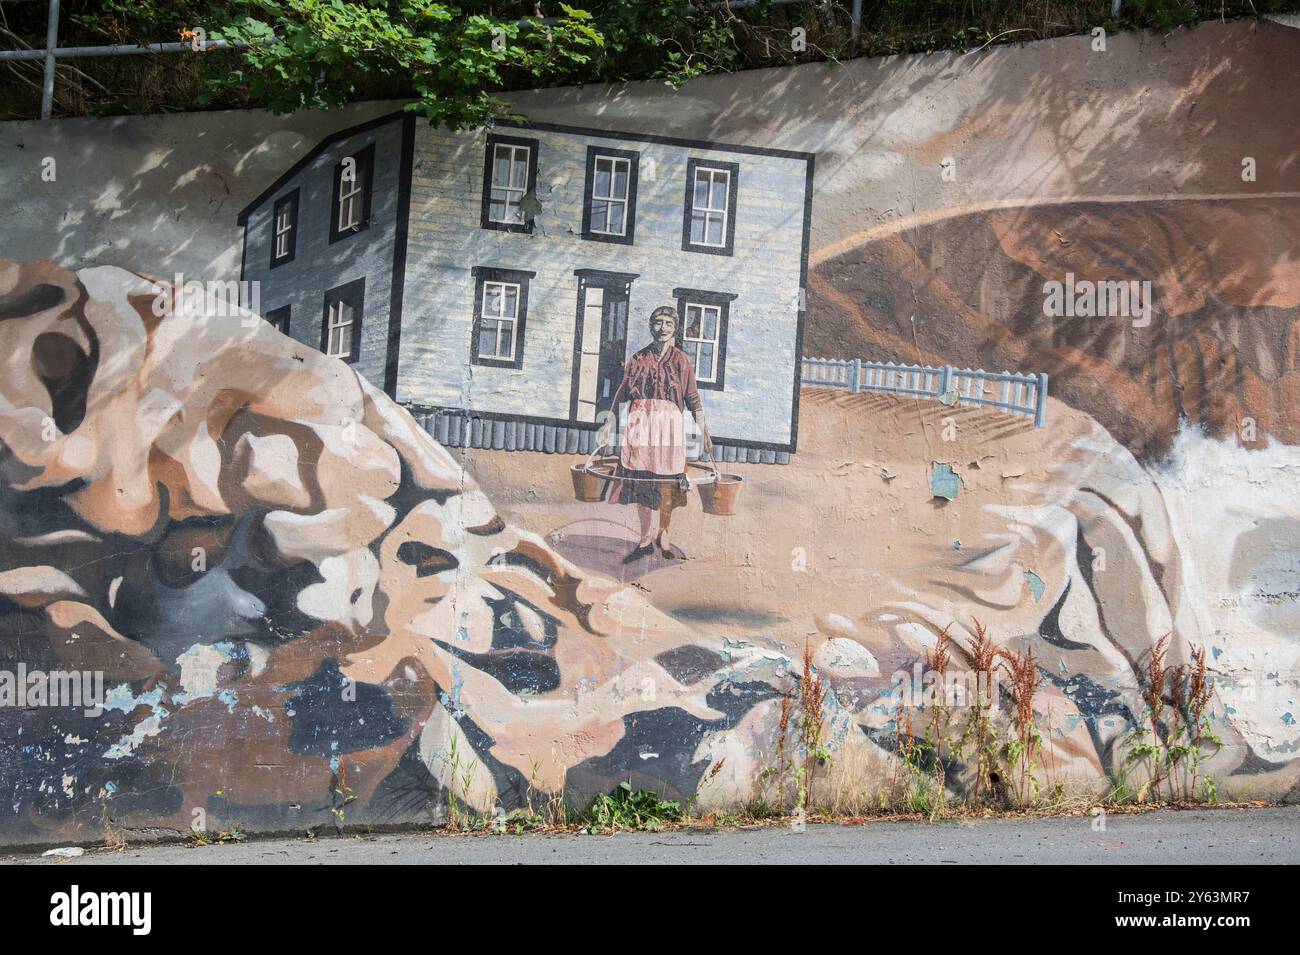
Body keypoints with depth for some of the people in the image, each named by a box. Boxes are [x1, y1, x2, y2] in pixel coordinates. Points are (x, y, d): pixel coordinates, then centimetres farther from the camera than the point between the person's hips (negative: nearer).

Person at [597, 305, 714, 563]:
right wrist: (609, 424, 6)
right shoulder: (638, 358, 9)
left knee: (668, 482, 0)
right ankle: (645, 539, 8)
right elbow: (621, 393, 11)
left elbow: (693, 398, 3)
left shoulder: (681, 360, 6)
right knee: (641, 479, 0)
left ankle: (663, 536, 15)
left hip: (670, 423, -1)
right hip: (640, 422, 1)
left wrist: (704, 431, -1)